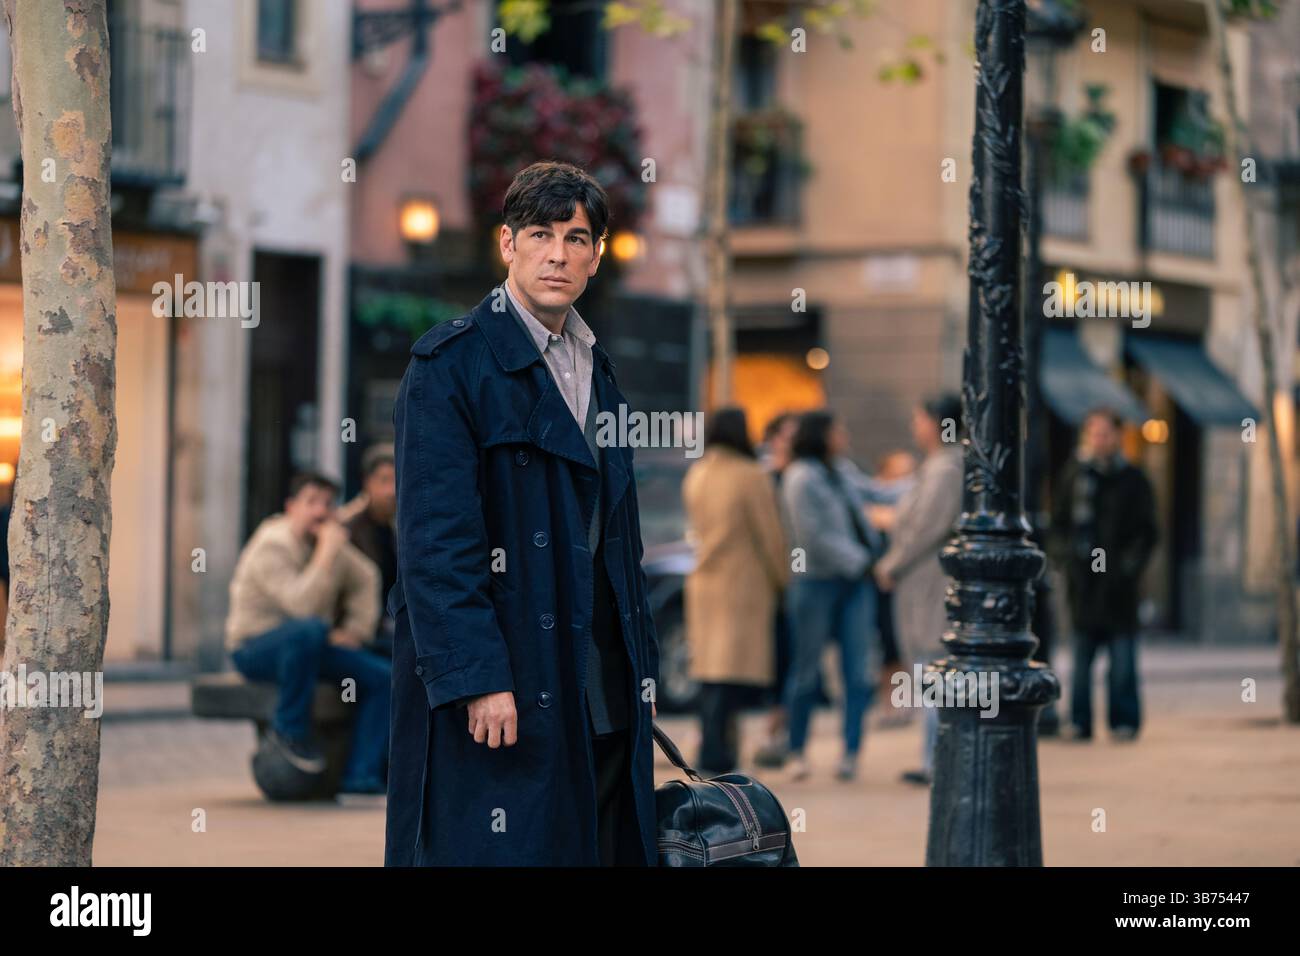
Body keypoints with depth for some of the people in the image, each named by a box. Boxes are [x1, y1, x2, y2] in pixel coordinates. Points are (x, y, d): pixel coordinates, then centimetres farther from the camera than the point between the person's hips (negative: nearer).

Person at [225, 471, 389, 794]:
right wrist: (328, 552, -31)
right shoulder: (271, 548, -19)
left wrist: (355, 632, 15)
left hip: (306, 647, 8)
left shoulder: (329, 542, 5)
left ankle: (360, 778, -13)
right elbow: (302, 605, -33)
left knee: (381, 678, -9)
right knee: (309, 630, -40)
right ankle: (289, 729, -23)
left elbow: (365, 579, 24)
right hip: (255, 649, -8)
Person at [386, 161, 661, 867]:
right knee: (497, 850, -7)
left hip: (599, 696, 7)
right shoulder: (451, 364, -7)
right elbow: (435, 538, -14)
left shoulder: (597, 371, 17)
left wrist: (641, 668, 17)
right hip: (499, 683, -7)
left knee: (602, 847, 7)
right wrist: (477, 676, -21)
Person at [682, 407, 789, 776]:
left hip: (704, 582, 7)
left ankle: (716, 757, 18)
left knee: (711, 669, 12)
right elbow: (770, 535, -9)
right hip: (743, 584, -7)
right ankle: (714, 758, -16)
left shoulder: (695, 475, 9)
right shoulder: (751, 476, -12)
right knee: (731, 668, -9)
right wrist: (783, 579, 2)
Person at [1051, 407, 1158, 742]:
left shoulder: (1132, 479, 5)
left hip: (1118, 579, -2)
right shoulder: (1074, 474, 9)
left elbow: (1147, 532, 5)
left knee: (1122, 656, -2)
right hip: (1082, 579, 2)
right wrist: (1067, 556, 0)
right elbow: (1059, 523, 14)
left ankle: (1124, 720, 3)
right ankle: (1080, 721, 7)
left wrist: (1130, 564, -8)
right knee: (1082, 654, 3)